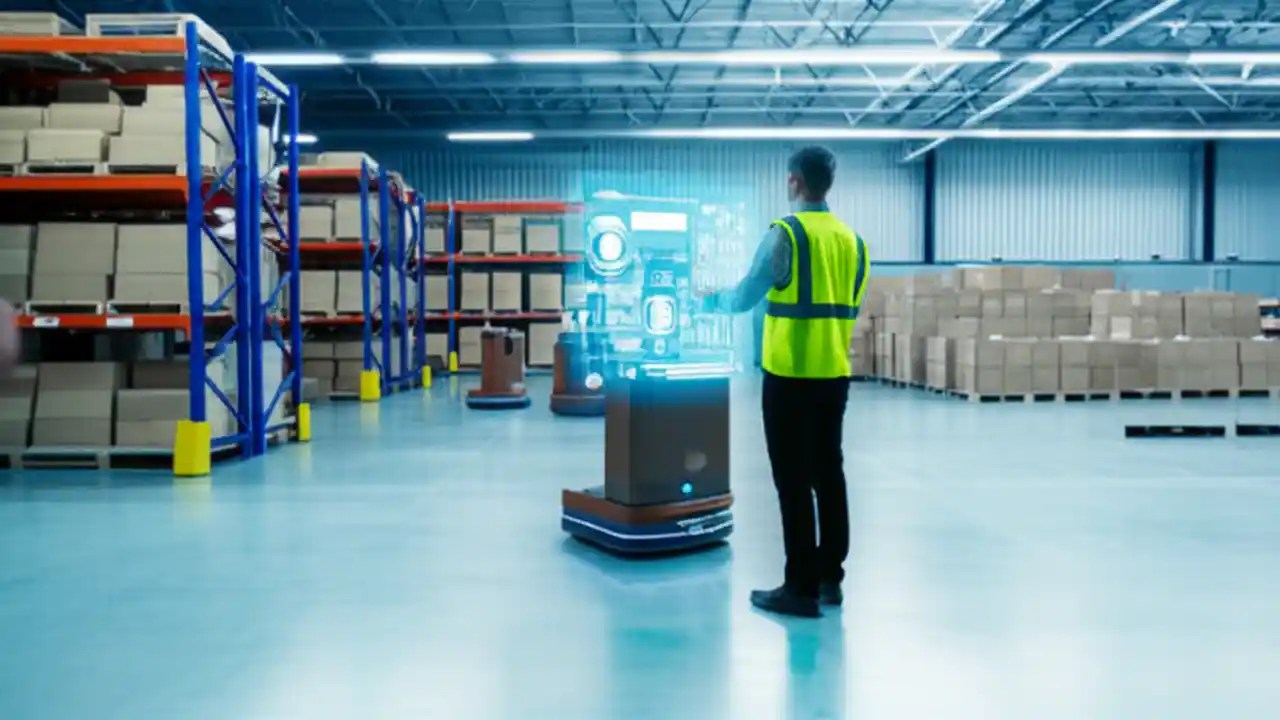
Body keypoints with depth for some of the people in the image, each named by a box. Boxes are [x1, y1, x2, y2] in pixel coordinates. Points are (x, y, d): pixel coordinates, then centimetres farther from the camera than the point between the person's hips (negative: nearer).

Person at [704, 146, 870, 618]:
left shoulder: (786, 233, -12)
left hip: (791, 376, -6)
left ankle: (801, 589, 5)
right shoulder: (852, 239, 7)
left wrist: (711, 300, 11)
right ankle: (829, 578, 23)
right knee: (828, 475, 13)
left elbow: (745, 297, -8)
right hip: (835, 375, 6)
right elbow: (848, 309, 12)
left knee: (793, 482, 0)